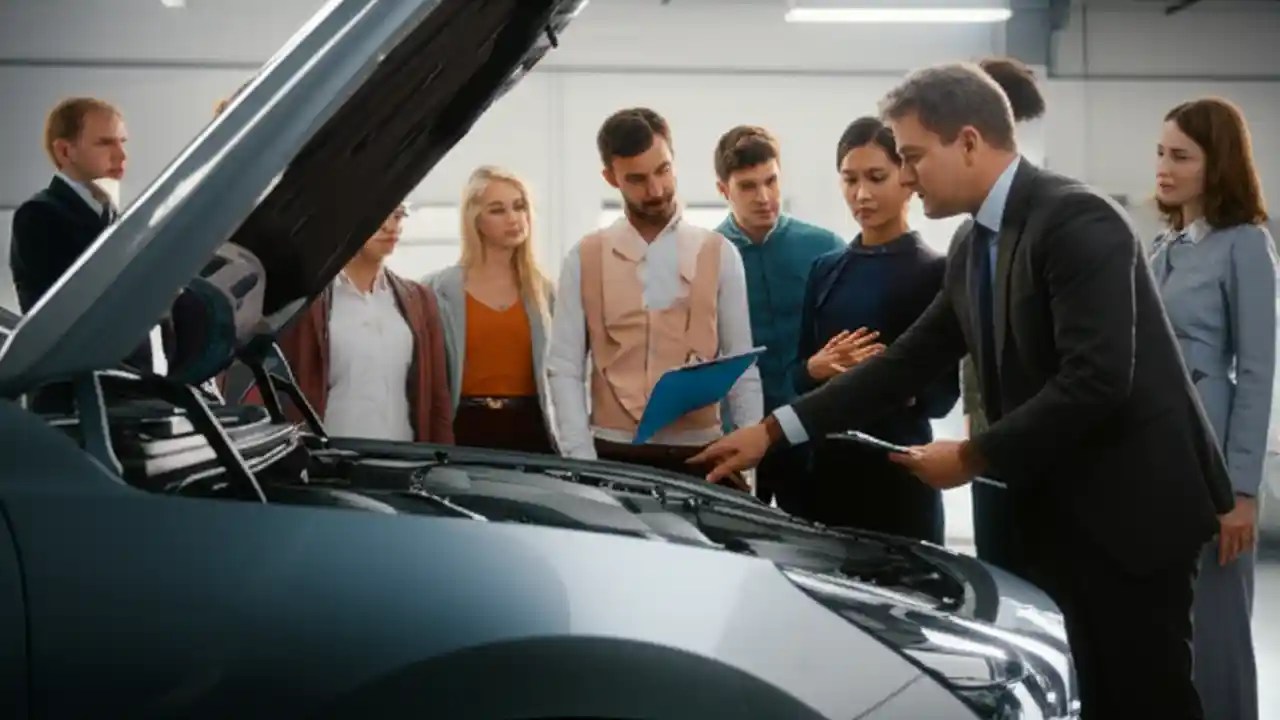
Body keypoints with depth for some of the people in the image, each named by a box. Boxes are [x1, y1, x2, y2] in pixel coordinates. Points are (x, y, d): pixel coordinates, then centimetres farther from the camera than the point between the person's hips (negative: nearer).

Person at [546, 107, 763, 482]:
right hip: (614, 453, 0)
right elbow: (564, 368, 1)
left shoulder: (718, 254, 5)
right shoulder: (584, 259, 5)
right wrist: (581, 459, -8)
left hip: (699, 454, 0)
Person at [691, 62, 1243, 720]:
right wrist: (774, 430, 4)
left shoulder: (1077, 220, -17)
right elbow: (909, 361, 10)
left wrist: (974, 458, -16)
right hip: (1061, 511, 8)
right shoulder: (972, 245, 10)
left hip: (1131, 505, -8)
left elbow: (1098, 381, -25)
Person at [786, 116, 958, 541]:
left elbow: (944, 395, -5)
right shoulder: (825, 270, 10)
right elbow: (799, 374, 11)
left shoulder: (935, 271, -4)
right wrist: (815, 368, -10)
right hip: (825, 463, 4)